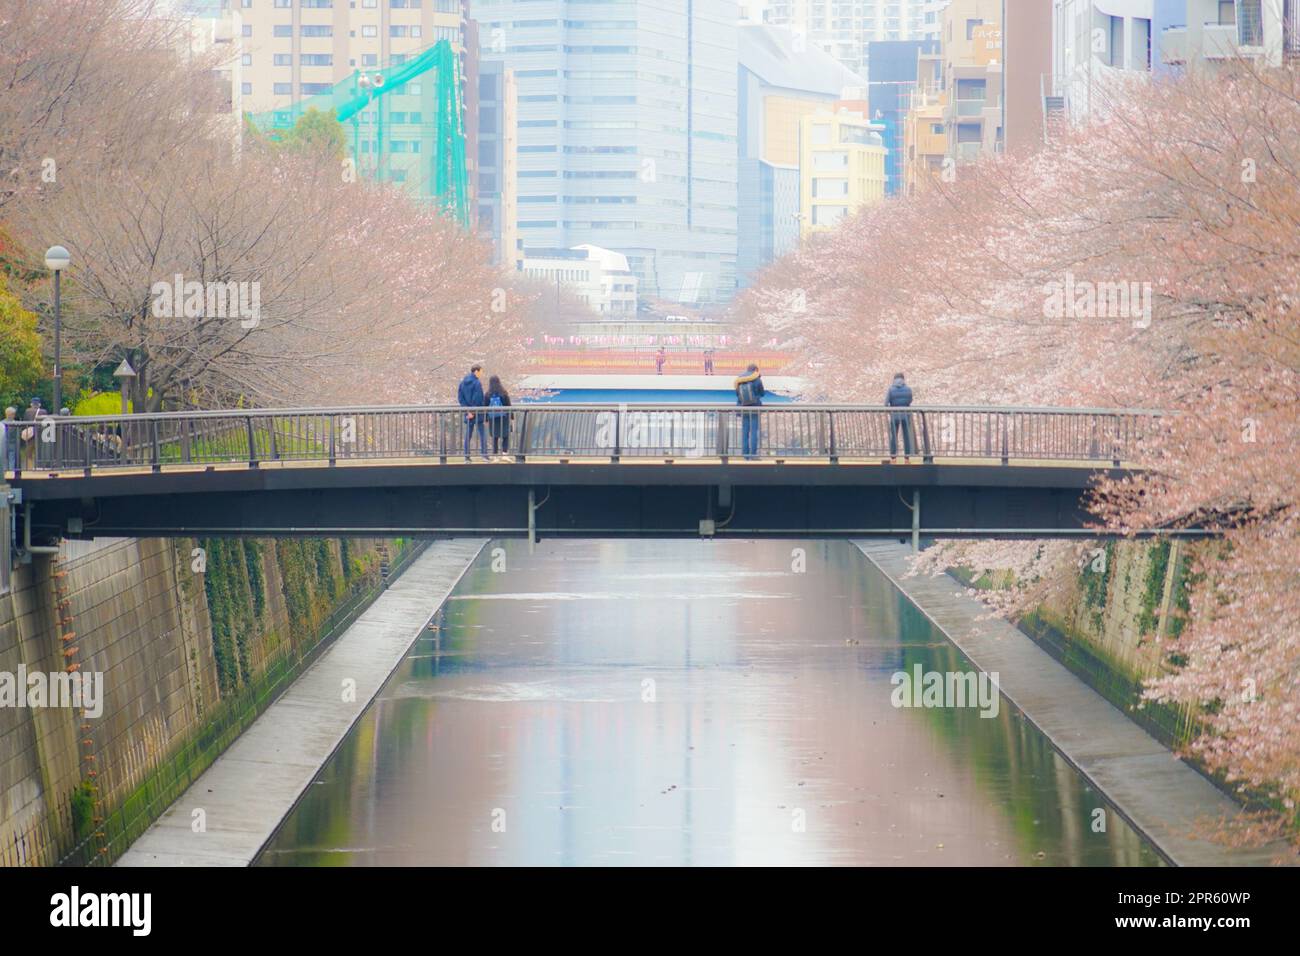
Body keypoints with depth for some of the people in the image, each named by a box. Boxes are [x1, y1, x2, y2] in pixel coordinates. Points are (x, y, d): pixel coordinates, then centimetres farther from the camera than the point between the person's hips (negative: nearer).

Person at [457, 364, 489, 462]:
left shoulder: (463, 382, 8)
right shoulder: (477, 383, -12)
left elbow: (460, 397, 5)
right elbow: (478, 399, -17)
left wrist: (467, 410, -2)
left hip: (468, 413, 6)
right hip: (477, 412, -6)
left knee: (468, 434, 10)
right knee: (482, 434, -1)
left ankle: (467, 456, 9)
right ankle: (485, 455, -7)